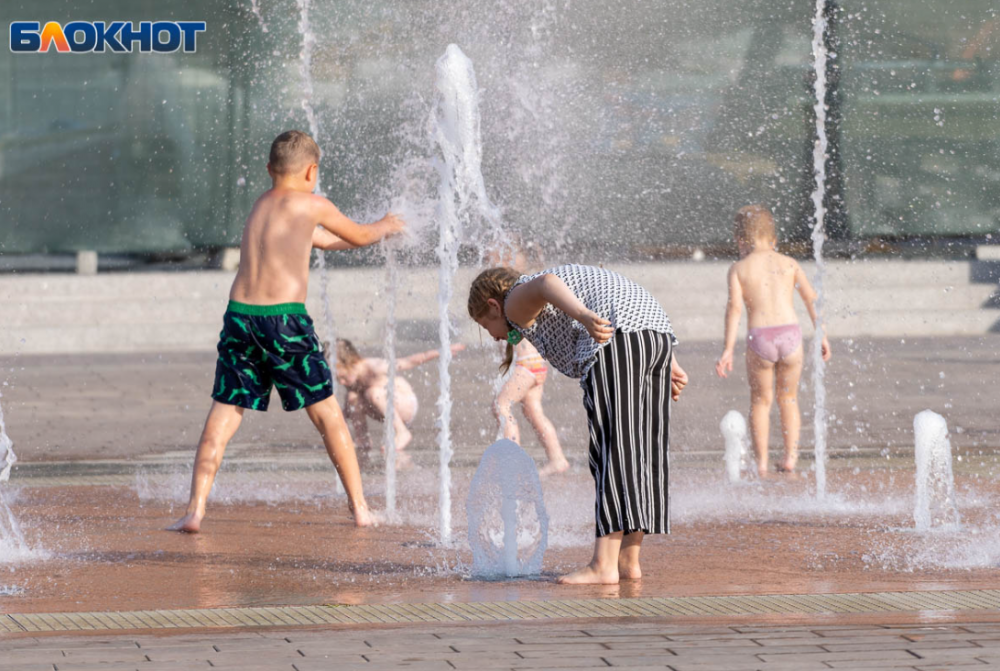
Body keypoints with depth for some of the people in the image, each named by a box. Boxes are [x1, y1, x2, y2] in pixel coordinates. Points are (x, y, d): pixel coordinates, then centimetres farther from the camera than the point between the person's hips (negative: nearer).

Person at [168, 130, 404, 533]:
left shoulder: (261, 205, 20)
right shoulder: (311, 205, 1)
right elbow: (360, 236, 16)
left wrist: (375, 235, 45)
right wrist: (385, 227, 39)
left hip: (239, 316, 4)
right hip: (285, 320, -4)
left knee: (222, 417, 4)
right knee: (328, 415, 9)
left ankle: (196, 510, -7)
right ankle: (360, 508, 13)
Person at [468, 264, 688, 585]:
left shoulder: (516, 302, 11)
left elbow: (545, 284, -14)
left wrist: (584, 317, -34)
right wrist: (670, 365, 19)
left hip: (616, 341, -9)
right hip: (658, 333, 9)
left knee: (611, 449, -10)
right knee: (638, 450, 11)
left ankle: (603, 565, -13)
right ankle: (629, 560, 13)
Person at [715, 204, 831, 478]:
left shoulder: (739, 268, 5)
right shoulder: (788, 263, 11)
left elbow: (735, 307, -5)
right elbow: (811, 299, 9)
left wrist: (728, 349, -7)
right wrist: (821, 335, 17)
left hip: (759, 338, -1)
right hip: (790, 334, 1)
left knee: (761, 401, 17)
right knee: (788, 398, 21)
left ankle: (761, 463, 13)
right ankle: (790, 457, 16)